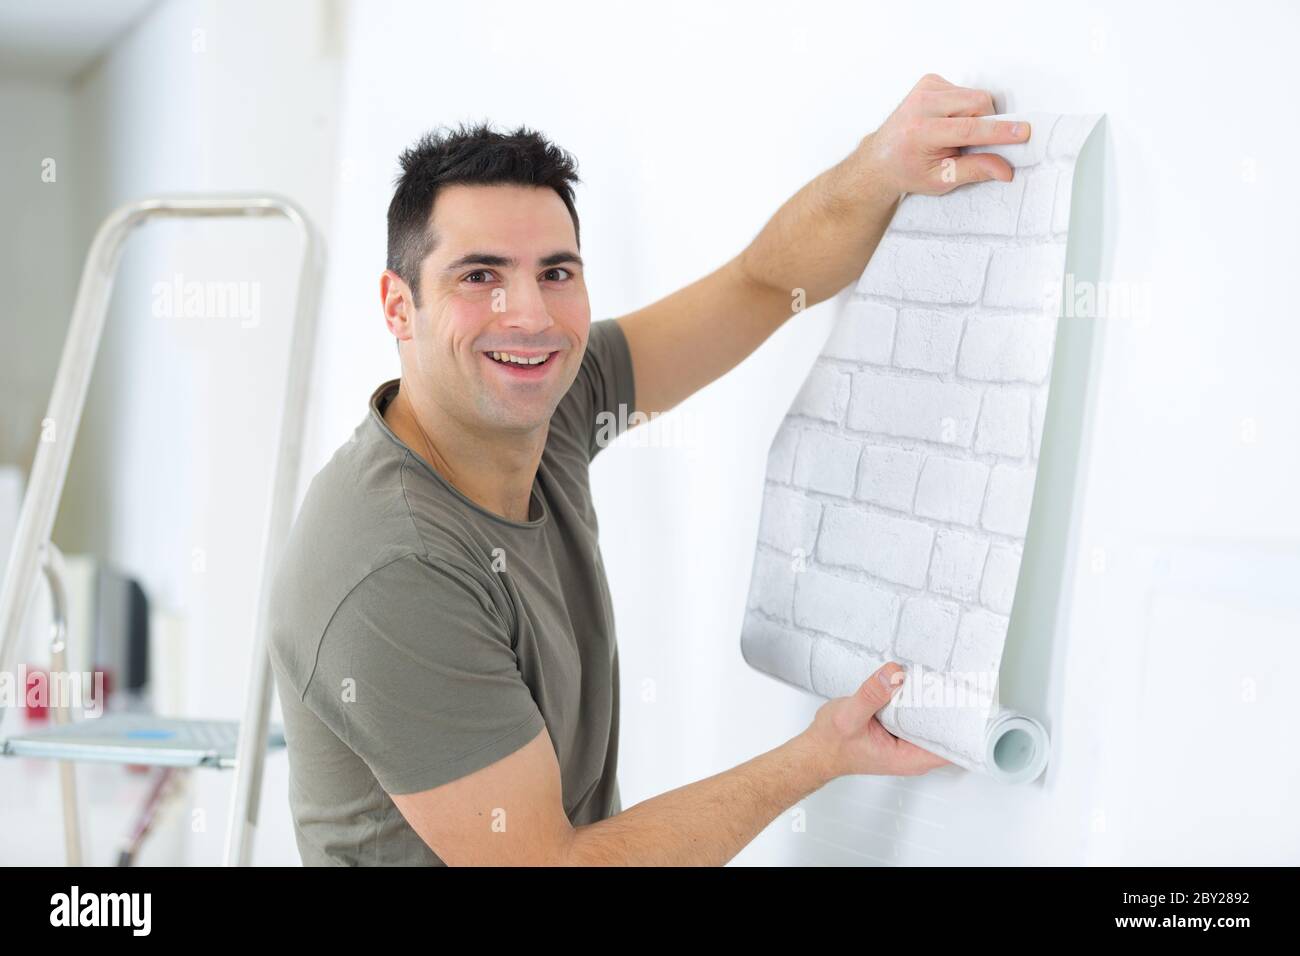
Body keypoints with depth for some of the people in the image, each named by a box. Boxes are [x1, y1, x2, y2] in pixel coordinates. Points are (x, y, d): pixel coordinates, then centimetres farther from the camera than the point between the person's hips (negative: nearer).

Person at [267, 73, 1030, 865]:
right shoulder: (392, 582, -26)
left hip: (582, 833, 7)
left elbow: (765, 280, -2)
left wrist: (884, 164, -20)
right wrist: (816, 759, -16)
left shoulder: (545, 406, -5)